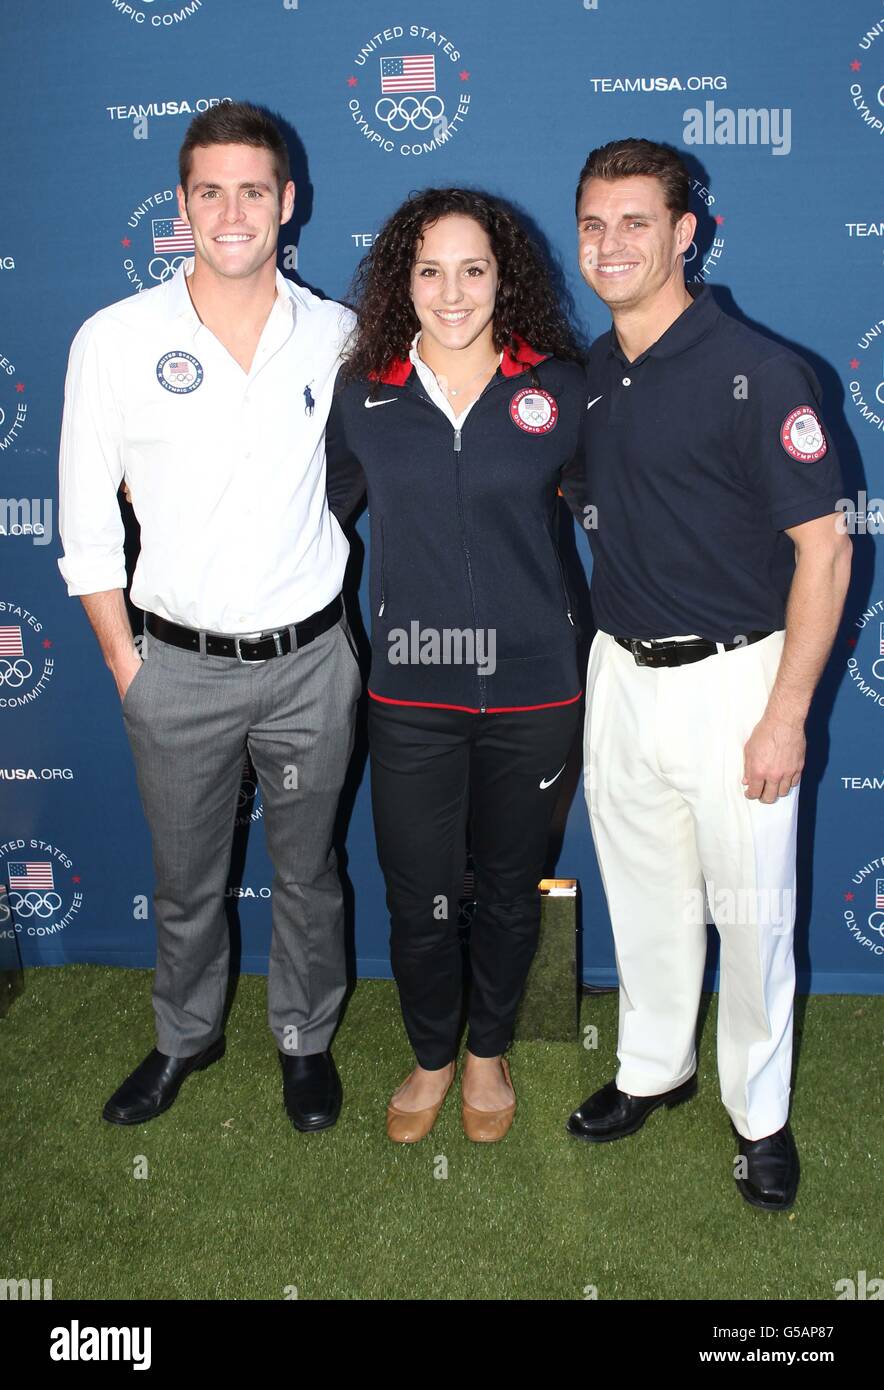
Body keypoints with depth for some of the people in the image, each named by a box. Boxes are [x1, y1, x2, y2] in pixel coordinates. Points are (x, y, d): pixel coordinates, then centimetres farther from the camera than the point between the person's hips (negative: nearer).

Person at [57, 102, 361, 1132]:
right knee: (185, 880, 17)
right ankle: (185, 1036, 42)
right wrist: (124, 661, -2)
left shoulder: (337, 336, -2)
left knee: (307, 873, 16)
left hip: (309, 661, 1)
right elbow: (86, 518, -1)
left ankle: (305, 1039, 39)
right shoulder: (114, 340, -6)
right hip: (178, 666, 0)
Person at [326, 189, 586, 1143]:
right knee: (417, 899, 8)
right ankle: (431, 1056, 36)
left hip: (530, 690, 0)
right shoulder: (364, 395, 0)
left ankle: (489, 1053, 41)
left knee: (509, 889, 15)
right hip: (411, 694, 1)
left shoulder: (557, 387, -2)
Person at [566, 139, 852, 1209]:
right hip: (620, 674, 6)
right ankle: (654, 1066, 39)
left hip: (731, 680, -5)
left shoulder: (756, 372, -14)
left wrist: (785, 713, -16)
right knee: (643, 892, 18)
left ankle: (758, 1109, 28)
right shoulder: (592, 373, 6)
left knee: (750, 909, 7)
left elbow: (822, 549, -14)